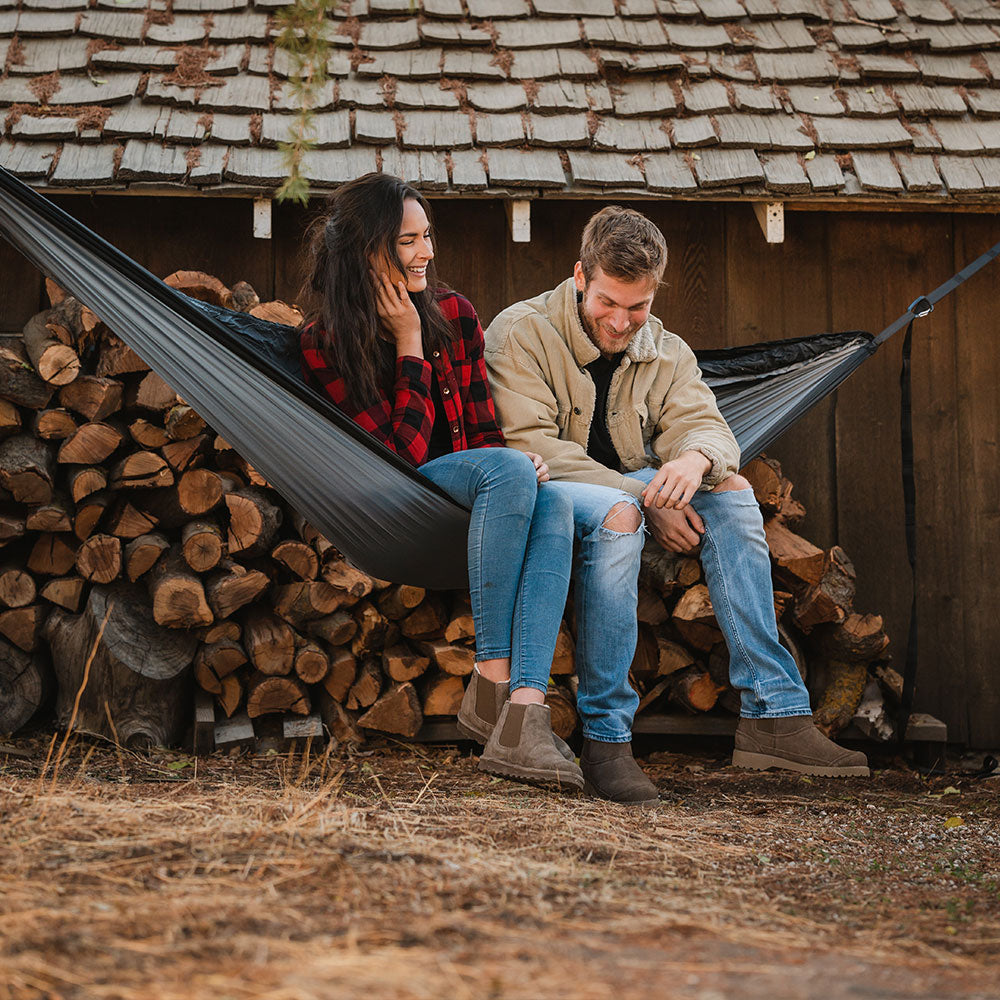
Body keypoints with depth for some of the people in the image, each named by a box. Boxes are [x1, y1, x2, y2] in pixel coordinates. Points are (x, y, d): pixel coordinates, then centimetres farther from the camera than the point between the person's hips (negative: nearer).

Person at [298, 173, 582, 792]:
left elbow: (483, 429, 11)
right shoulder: (325, 342, -6)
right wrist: (409, 344, -13)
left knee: (552, 506, -30)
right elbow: (403, 452, -14)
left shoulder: (455, 315, 8)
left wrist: (520, 461, -12)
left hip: (465, 497, 4)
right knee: (507, 472, -32)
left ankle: (524, 716, -45)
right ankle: (492, 684, -32)